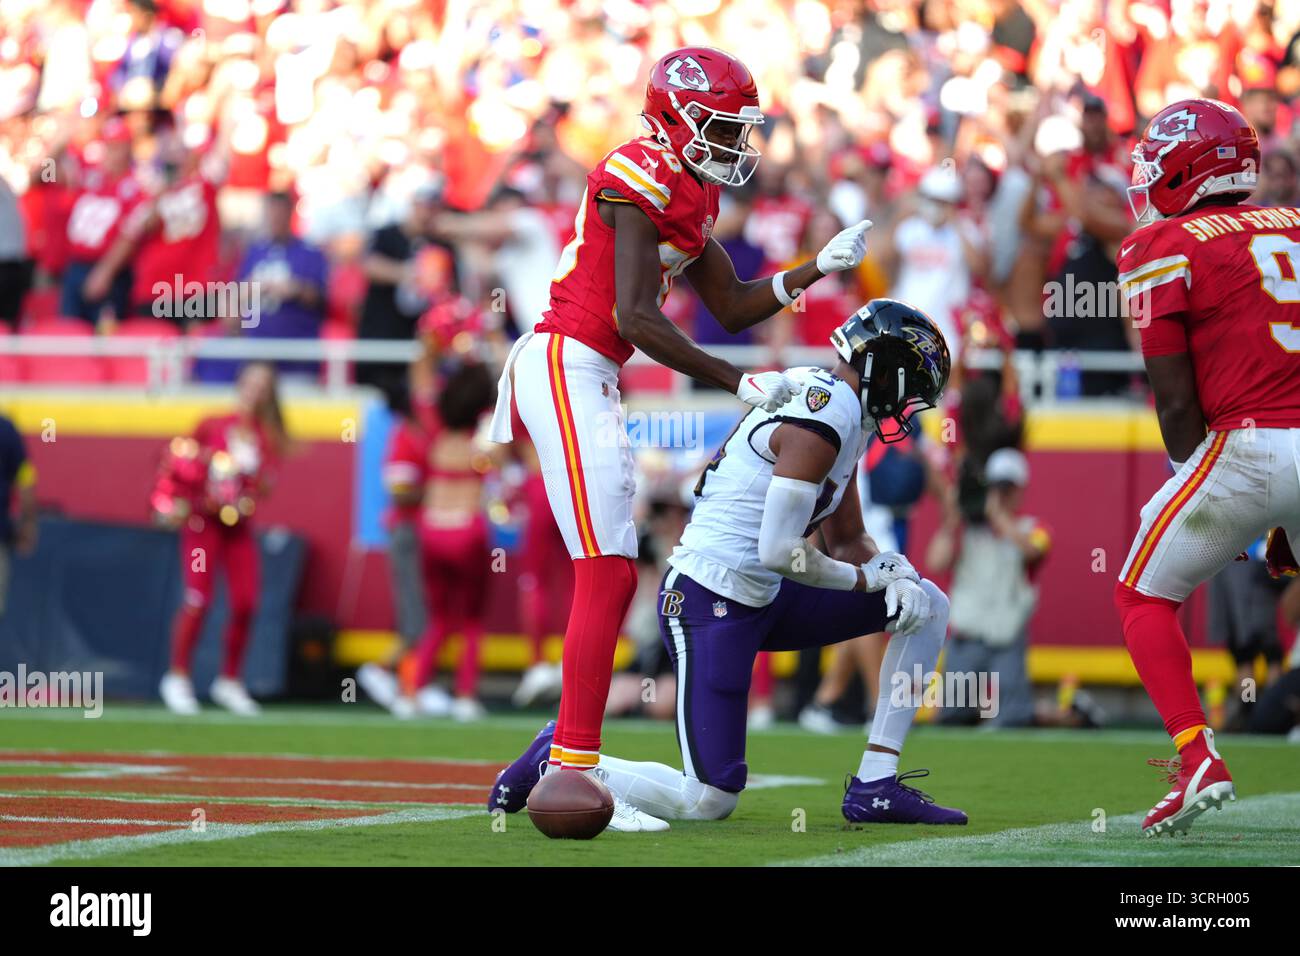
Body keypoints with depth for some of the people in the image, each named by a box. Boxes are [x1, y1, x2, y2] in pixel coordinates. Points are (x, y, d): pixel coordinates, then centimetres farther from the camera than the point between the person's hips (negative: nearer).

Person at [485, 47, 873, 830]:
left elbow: (731, 306, 21)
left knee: (608, 576, 12)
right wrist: (738, 382, -19)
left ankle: (570, 755, 15)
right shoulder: (640, 181, -13)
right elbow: (635, 316, -20)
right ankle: (574, 769, -17)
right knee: (607, 576, -14)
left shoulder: (685, 193, 16)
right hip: (566, 363, -10)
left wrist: (816, 270, 10)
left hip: (586, 377, 10)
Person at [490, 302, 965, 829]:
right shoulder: (824, 418, -20)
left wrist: (893, 570, -2)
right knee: (708, 801, -12)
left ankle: (876, 787, 5)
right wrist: (867, 578, -9)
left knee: (925, 605, 7)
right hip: (709, 604, -10)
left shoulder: (843, 414, 12)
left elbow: (847, 539, 20)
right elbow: (779, 552, -24)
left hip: (763, 601, 10)